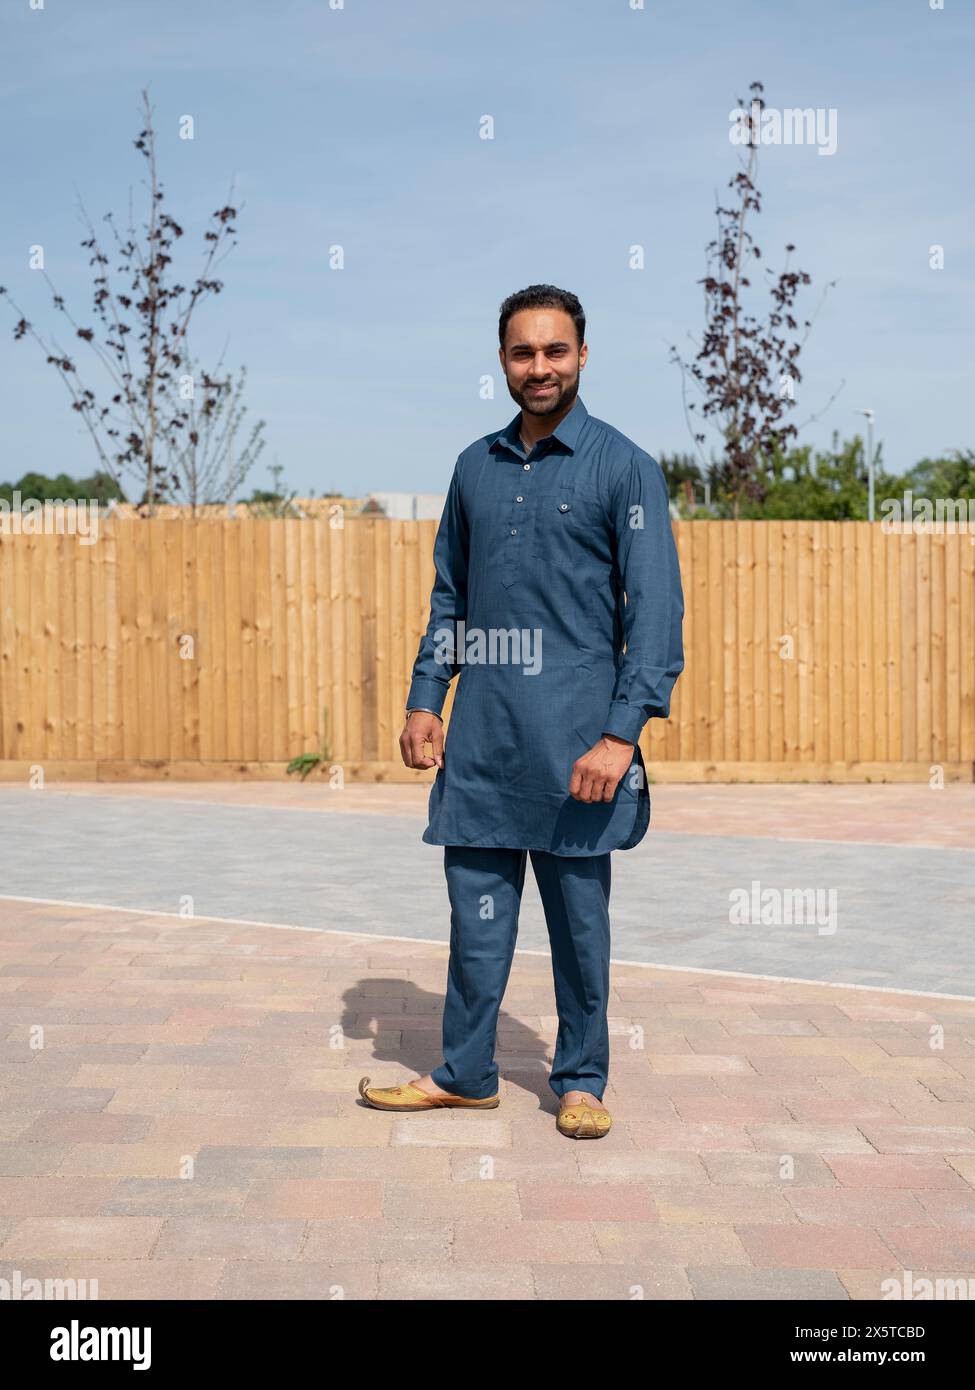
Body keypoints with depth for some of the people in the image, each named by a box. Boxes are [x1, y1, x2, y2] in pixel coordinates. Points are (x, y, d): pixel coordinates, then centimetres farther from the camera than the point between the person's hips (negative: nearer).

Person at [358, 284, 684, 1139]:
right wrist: (425, 700, 9)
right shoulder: (477, 467, 12)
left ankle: (581, 1082, 21)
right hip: (480, 737, 4)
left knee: (580, 917, 7)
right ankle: (465, 1075, 22)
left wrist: (621, 733, -16)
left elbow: (657, 609, -8)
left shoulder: (623, 467, -3)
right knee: (477, 909, 9)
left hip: (574, 738, -4)